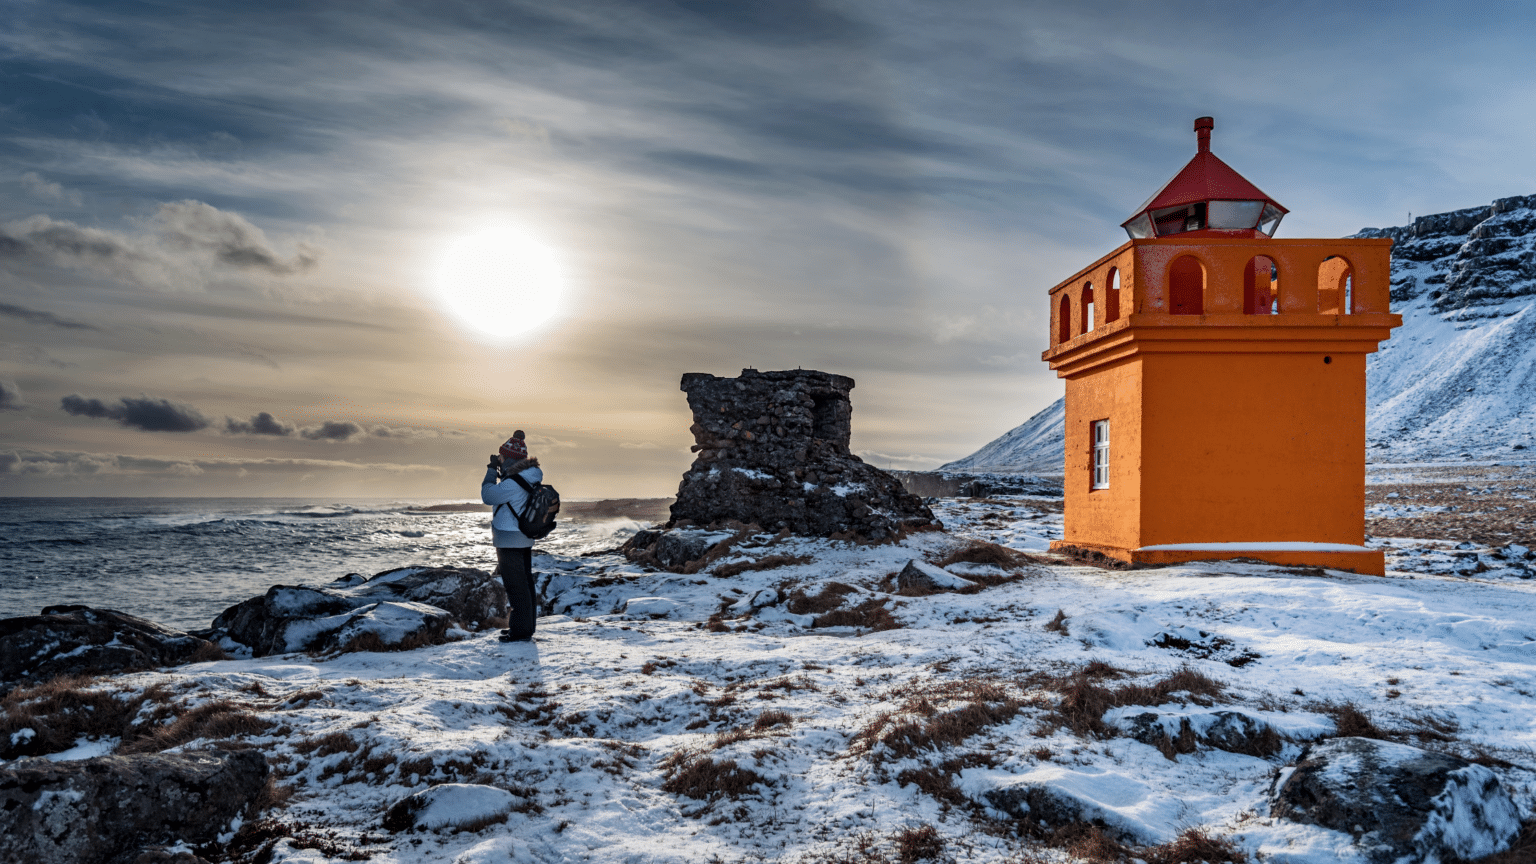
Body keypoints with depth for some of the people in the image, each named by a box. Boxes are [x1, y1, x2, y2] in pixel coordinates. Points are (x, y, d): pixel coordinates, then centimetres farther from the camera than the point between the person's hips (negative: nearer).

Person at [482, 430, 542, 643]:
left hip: (509, 541, -10)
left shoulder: (511, 484, -24)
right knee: (525, 583, 16)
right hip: (525, 539, 10)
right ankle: (526, 626, 26)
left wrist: (491, 470, -4)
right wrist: (501, 472, 12)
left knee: (516, 586, -3)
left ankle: (521, 631, 2)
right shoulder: (530, 478, 6)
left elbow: (488, 495, -13)